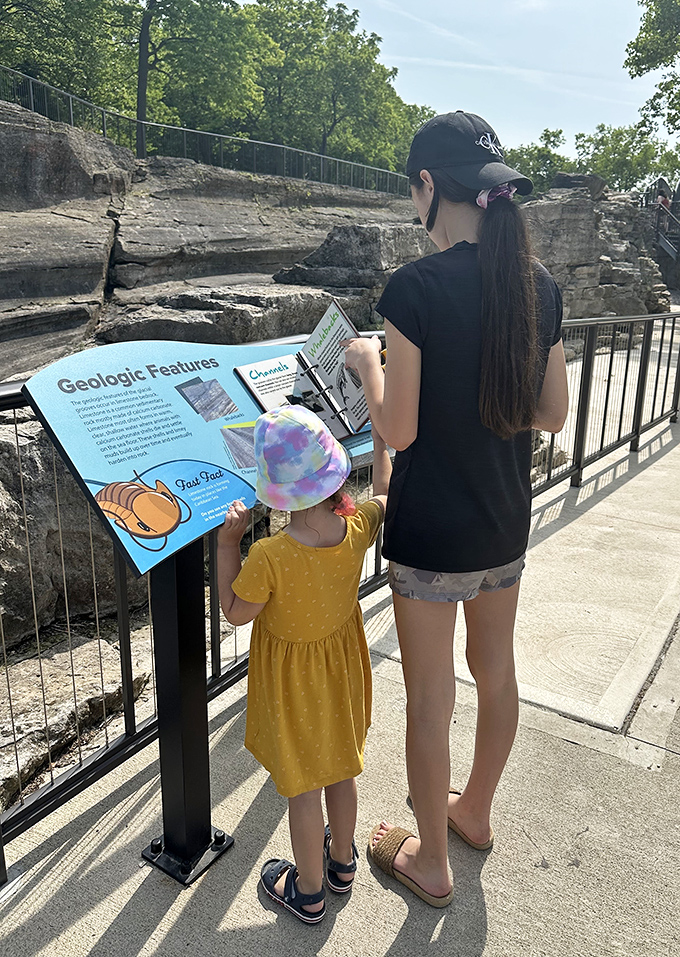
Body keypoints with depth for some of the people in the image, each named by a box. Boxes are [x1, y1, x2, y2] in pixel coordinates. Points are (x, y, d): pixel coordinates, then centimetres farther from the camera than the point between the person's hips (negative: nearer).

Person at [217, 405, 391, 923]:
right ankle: (342, 860, 49)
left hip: (293, 680, -5)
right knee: (341, 768, 25)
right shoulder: (358, 528, -21)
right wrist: (380, 439, 12)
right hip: (342, 665, 5)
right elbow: (386, 496, 2)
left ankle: (308, 891, 38)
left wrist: (227, 543, -15)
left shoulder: (268, 557, -35)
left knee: (303, 787, 16)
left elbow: (235, 613, -17)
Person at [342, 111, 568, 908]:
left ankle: (429, 861, 34)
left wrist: (368, 362, -1)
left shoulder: (415, 287, -20)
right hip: (507, 522, 7)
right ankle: (474, 811, 48)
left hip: (431, 531, -6)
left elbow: (397, 431, -18)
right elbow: (551, 415, 5)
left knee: (429, 697, 11)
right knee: (495, 669, 23)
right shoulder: (540, 286, -1)